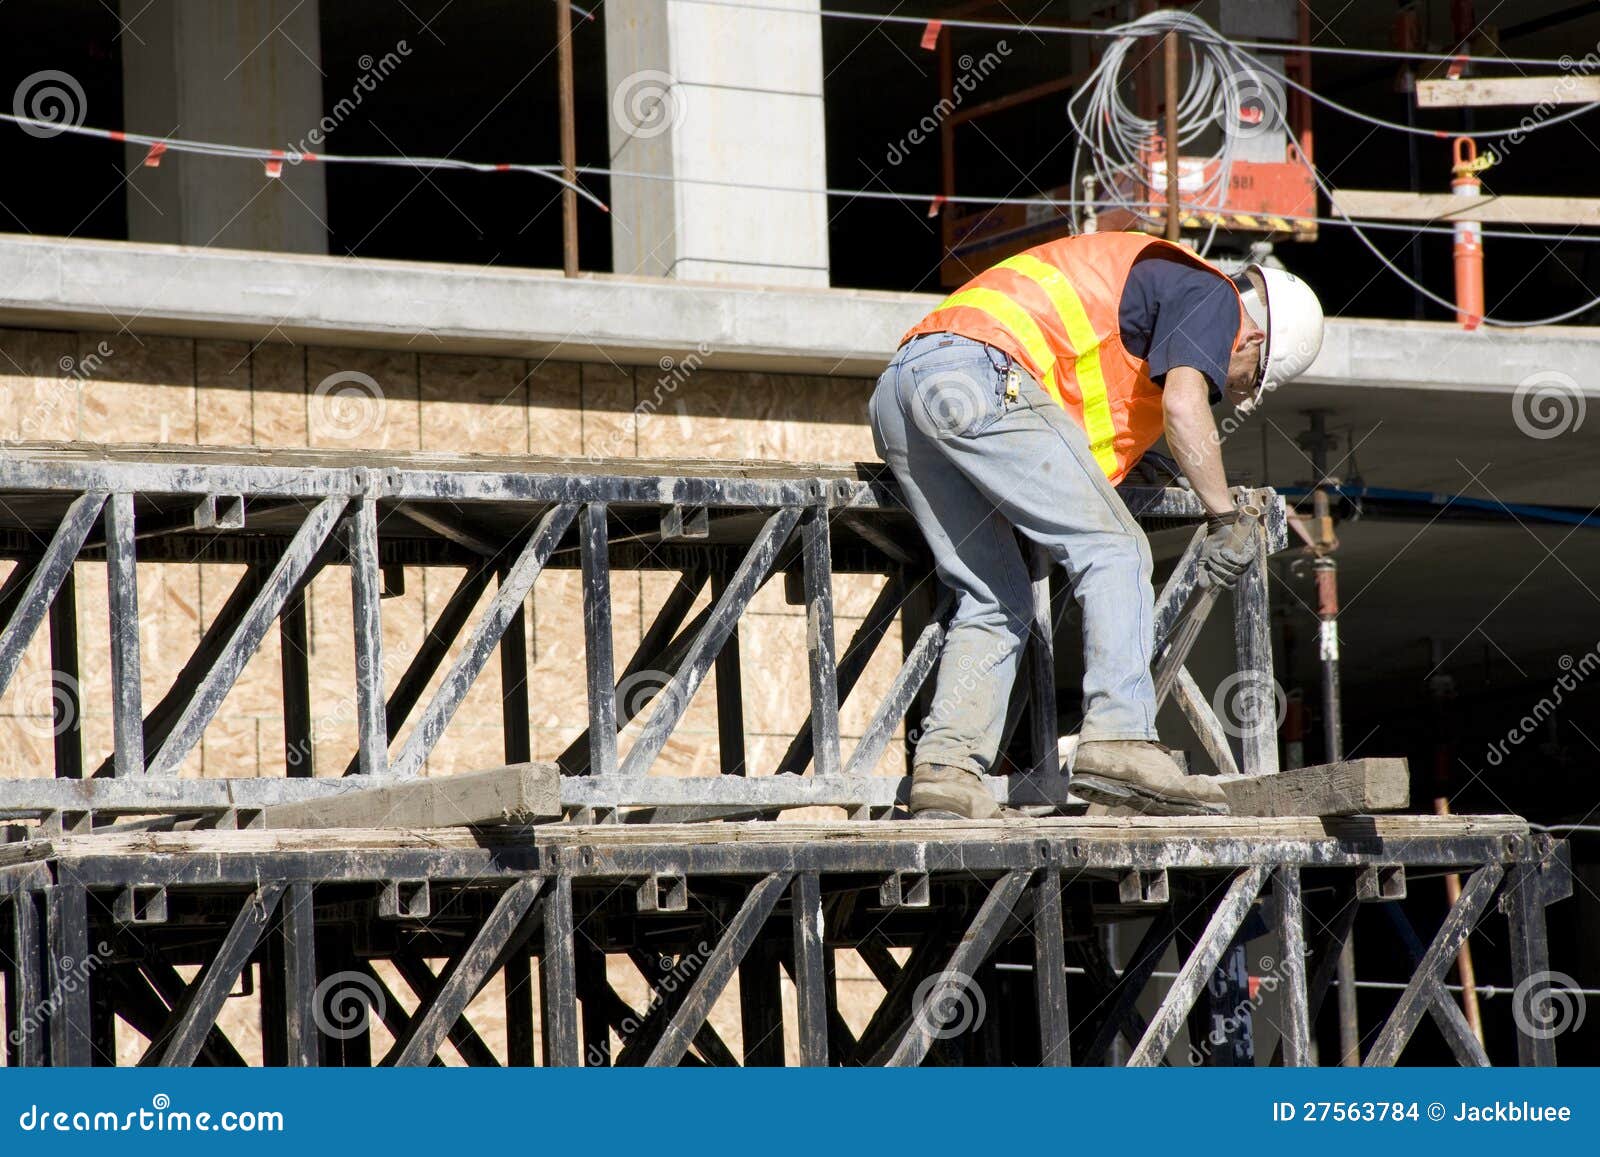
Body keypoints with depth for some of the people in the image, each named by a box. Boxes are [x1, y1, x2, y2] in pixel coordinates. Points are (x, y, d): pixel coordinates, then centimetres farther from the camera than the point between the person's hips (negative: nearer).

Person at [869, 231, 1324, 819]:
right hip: (981, 374, -9)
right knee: (1114, 552, -5)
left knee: (995, 600, 12)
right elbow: (1184, 402, -10)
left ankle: (946, 767, -2)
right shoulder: (1211, 295, 8)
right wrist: (1225, 517, -4)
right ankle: (1118, 738, -17)